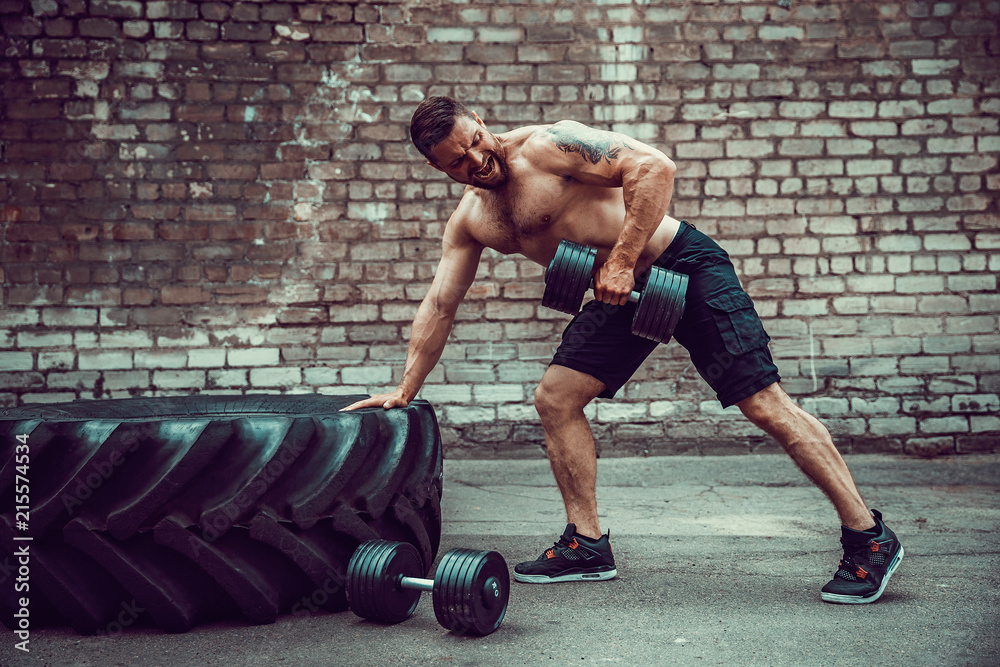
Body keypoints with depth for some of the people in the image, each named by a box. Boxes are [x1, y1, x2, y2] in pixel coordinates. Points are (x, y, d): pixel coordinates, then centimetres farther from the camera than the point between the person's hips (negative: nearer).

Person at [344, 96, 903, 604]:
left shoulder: (546, 145, -16)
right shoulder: (470, 221, 7)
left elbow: (655, 166, -24)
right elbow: (439, 306, 13)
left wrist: (622, 260, -26)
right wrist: (404, 391, 11)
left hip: (683, 264, -7)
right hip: (622, 293, 8)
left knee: (764, 403, -11)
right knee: (555, 398, 0)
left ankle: (870, 538, -4)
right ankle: (588, 544, 11)